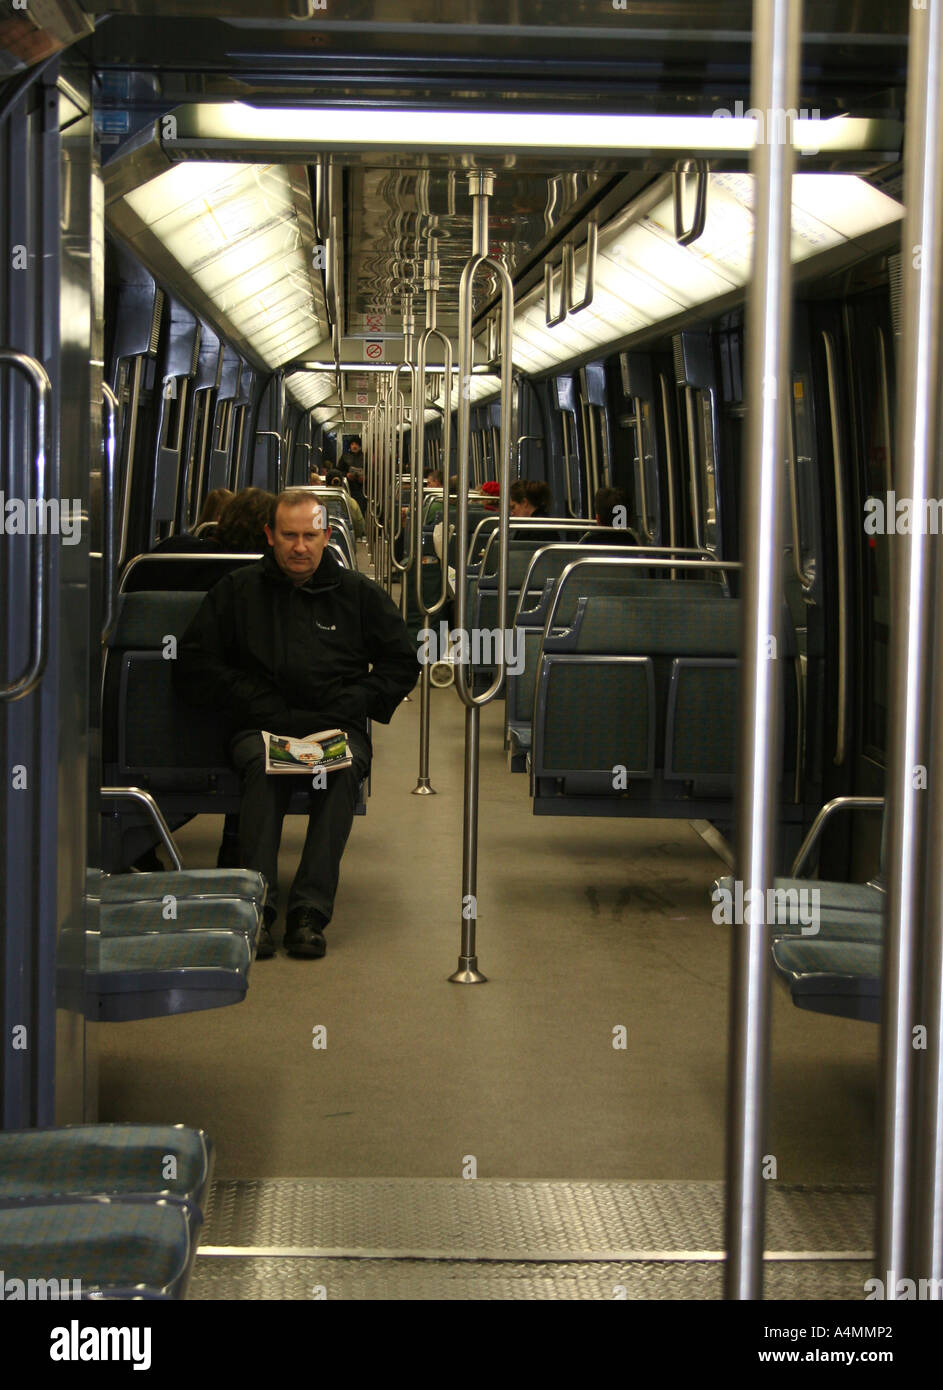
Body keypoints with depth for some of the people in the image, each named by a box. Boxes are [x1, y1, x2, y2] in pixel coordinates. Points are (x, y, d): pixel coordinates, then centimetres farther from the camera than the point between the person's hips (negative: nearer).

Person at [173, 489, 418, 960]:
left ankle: (310, 911, -38)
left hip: (337, 727, 0)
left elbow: (402, 664, 18)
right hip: (260, 726, 0)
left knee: (343, 768, -35)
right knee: (264, 766, -36)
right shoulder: (239, 590, 13)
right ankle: (257, 908, -41)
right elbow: (194, 665, 10)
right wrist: (267, 709, -3)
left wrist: (344, 708, 1)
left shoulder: (359, 593, 15)